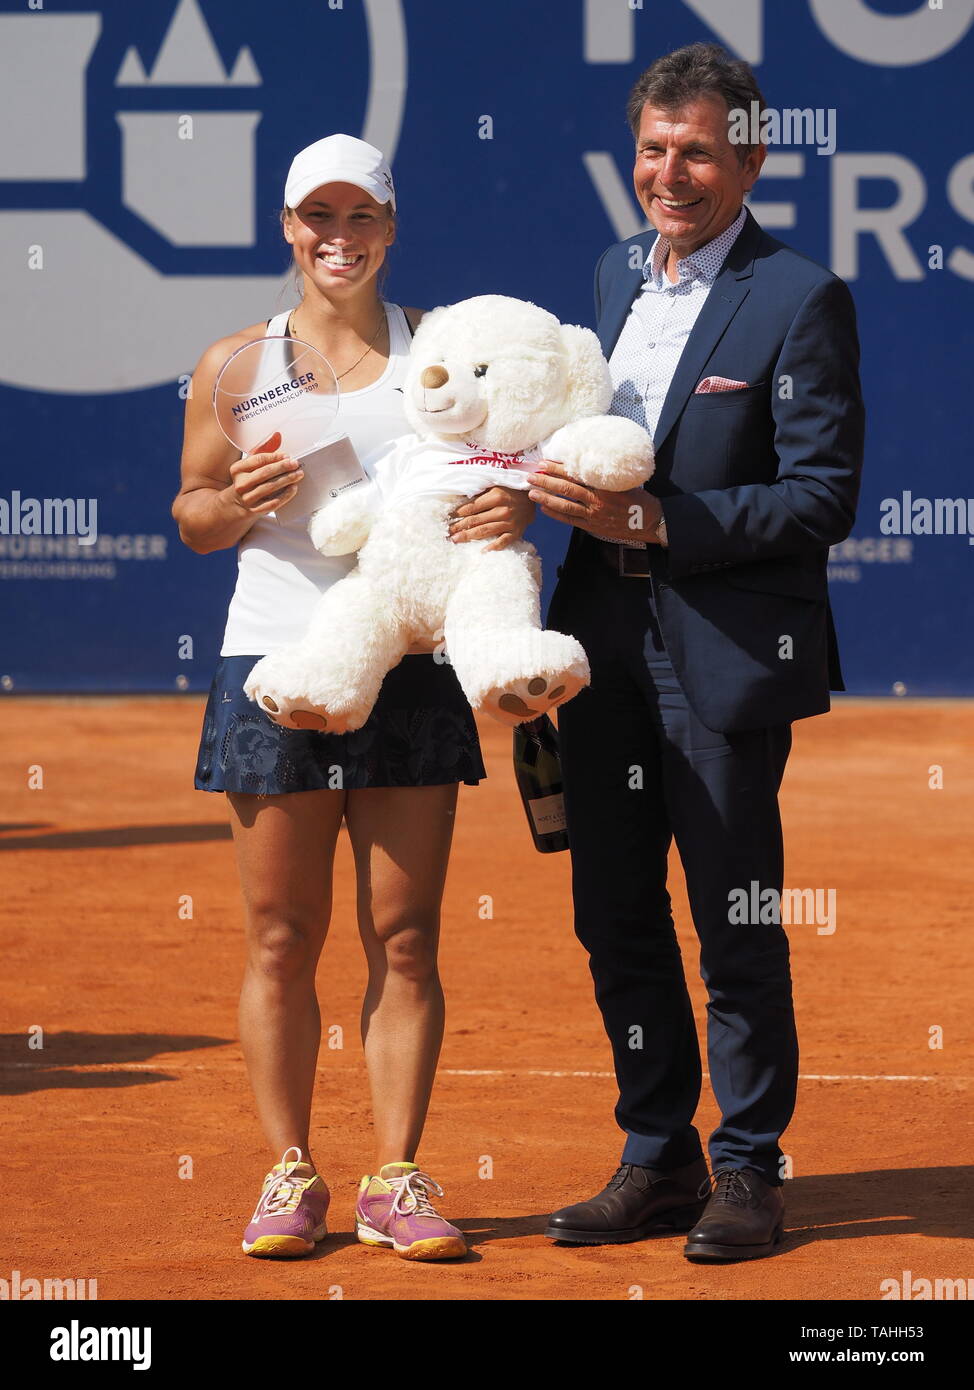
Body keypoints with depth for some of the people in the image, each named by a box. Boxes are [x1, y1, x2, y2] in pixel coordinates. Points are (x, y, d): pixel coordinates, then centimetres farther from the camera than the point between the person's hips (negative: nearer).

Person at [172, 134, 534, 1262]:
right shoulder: (234, 364, 7)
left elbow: (498, 468, 10)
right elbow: (192, 519, 12)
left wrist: (516, 506, -14)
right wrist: (240, 501, -10)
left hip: (411, 668, 0)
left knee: (403, 938, 0)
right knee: (281, 938, 1)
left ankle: (395, 1181, 5)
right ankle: (290, 1175, 9)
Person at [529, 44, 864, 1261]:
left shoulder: (799, 300, -10)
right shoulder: (616, 274, 12)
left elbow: (823, 497, -14)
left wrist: (655, 521, -20)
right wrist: (567, 488, 1)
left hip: (726, 651, -7)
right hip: (606, 639, 7)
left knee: (736, 927, 1)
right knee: (614, 914, 11)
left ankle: (748, 1171, 12)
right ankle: (657, 1161, 22)